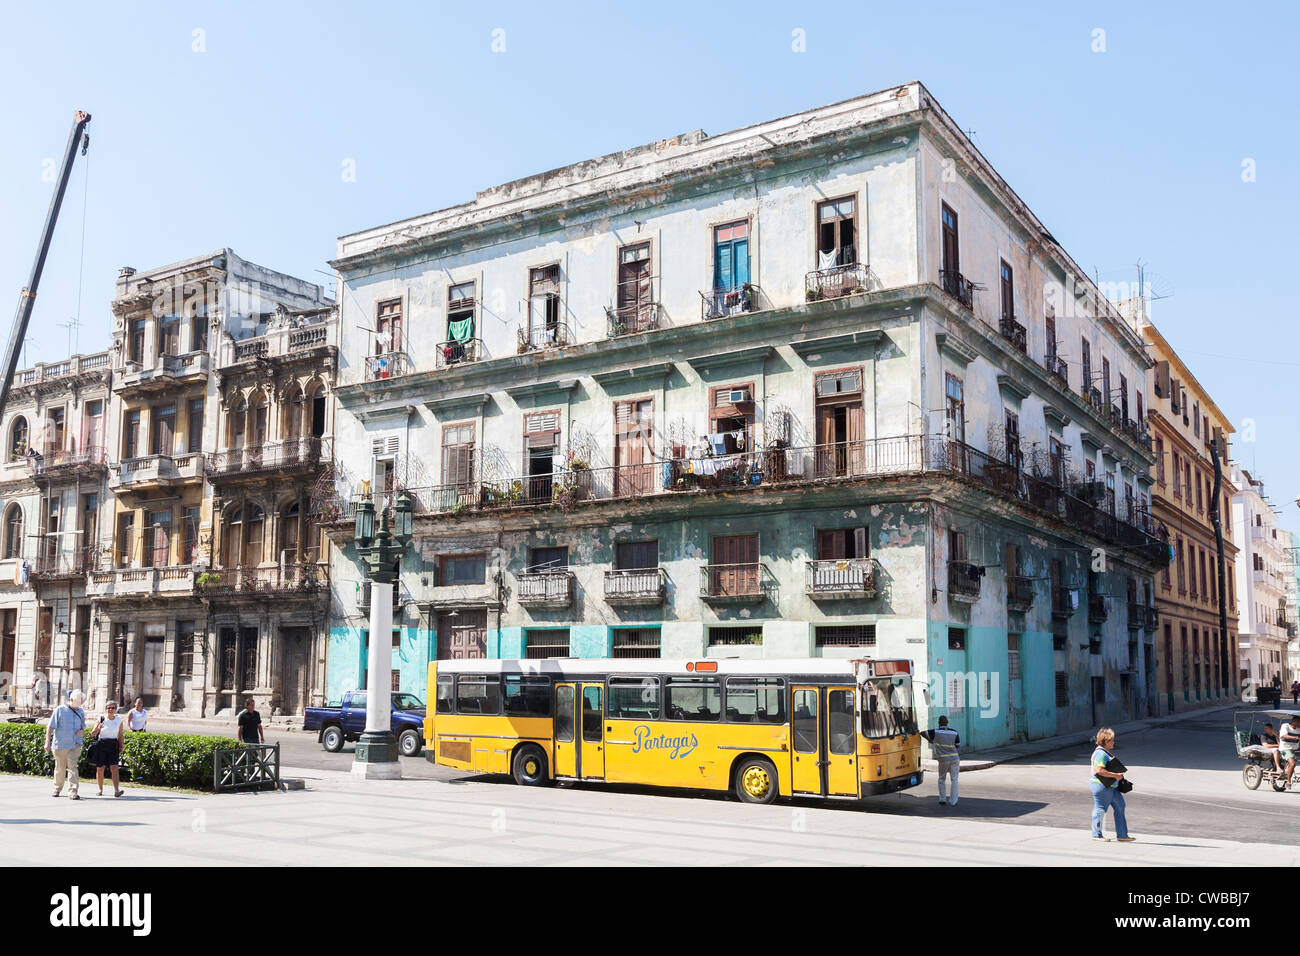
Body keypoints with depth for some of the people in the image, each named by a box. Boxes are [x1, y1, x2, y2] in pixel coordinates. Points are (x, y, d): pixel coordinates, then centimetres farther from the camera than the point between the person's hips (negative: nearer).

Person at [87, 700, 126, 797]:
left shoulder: (119, 720, 5)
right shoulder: (101, 719, -1)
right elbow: (92, 734, -2)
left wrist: (121, 747, 5)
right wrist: (98, 728, -22)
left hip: (113, 746, 1)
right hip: (101, 745, 0)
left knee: (114, 768, -11)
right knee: (100, 768, 3)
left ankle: (116, 790, -19)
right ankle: (100, 790, 19)